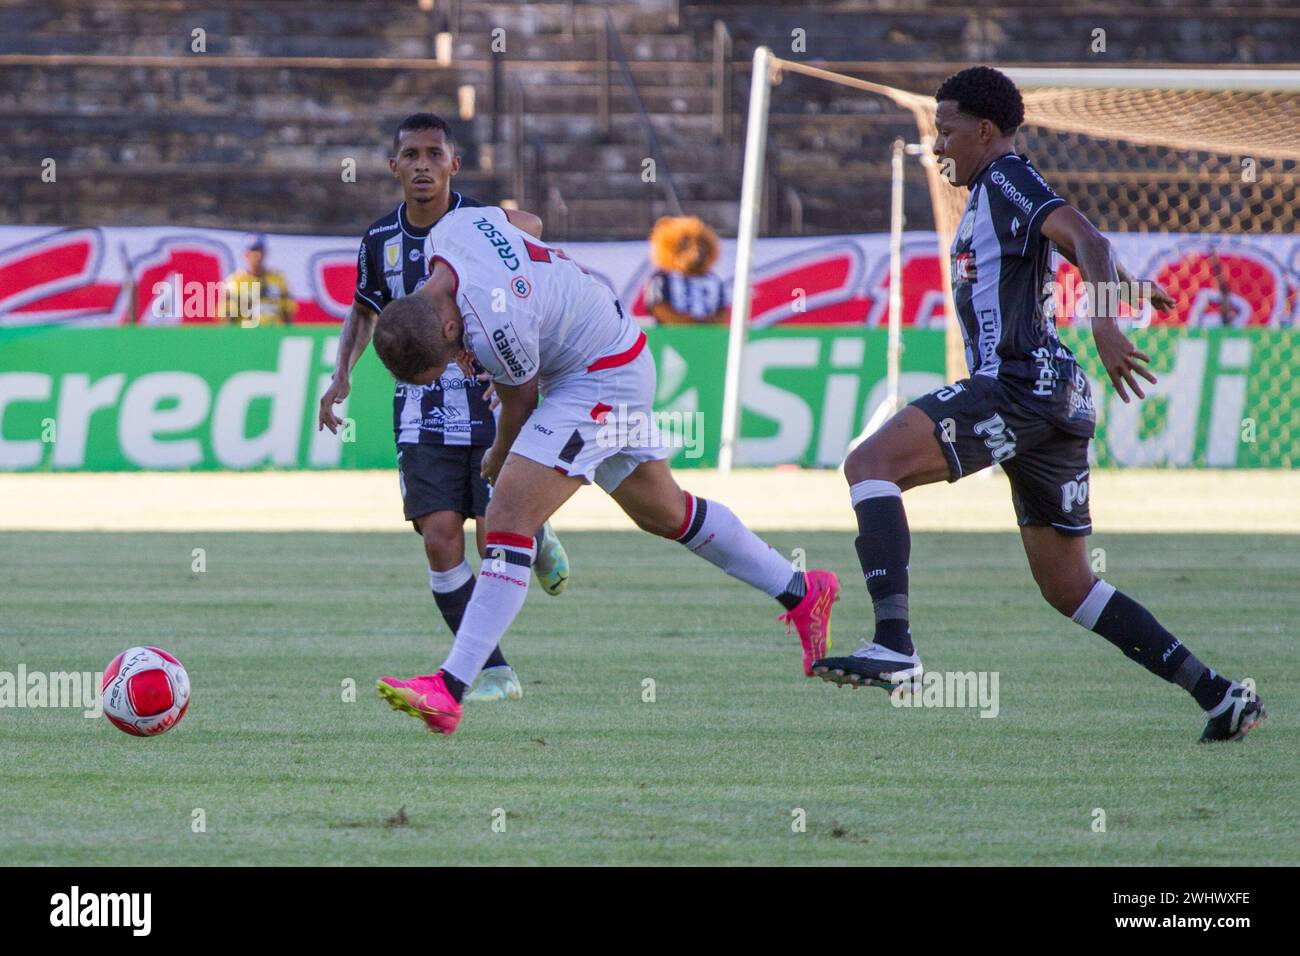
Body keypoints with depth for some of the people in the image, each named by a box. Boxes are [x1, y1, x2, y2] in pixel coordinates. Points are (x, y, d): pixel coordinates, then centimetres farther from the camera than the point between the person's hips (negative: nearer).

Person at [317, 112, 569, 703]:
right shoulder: (380, 242, 3)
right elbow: (364, 311, 19)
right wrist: (342, 376, 6)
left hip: (493, 403, -2)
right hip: (423, 414, 2)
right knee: (440, 537, -11)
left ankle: (537, 538, 35)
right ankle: (494, 673, -3)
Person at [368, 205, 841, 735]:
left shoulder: (495, 328, -36)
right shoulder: (452, 227, -13)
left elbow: (520, 404, -16)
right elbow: (524, 224, 10)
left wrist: (498, 459, 5)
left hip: (601, 384, -10)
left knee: (509, 516, -18)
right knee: (663, 510, 24)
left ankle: (449, 689, -23)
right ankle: (801, 592, 39)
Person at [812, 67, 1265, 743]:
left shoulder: (1005, 178, -3)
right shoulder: (991, 195, 25)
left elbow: (1088, 242, -20)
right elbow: (1084, 247, 44)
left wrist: (1104, 328, -36)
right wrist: (1130, 290, 62)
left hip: (1019, 383, -10)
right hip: (1054, 403, 10)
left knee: (870, 464, -19)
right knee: (1067, 587, 13)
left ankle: (894, 646, -36)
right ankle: (1219, 697, 10)